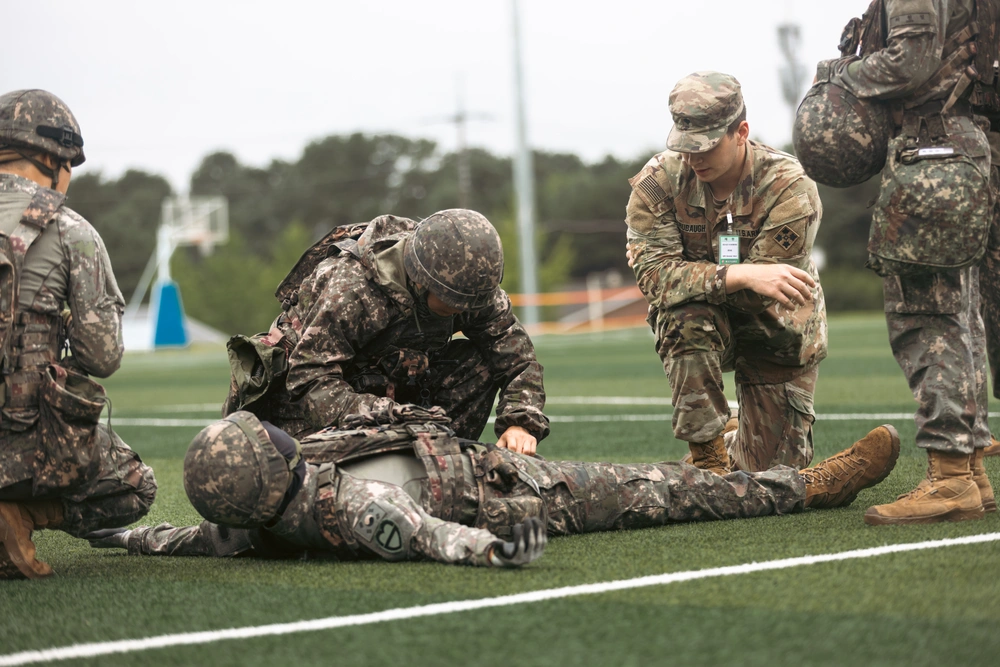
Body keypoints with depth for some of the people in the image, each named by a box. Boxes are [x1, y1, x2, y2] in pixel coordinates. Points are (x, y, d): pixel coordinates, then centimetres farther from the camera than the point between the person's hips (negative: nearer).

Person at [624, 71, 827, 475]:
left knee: (774, 473, -3)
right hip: (710, 320, 1)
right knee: (686, 318, -38)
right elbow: (652, 272, -30)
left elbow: (762, 295, -28)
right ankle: (707, 453, -19)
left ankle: (743, 441, 36)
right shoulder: (658, 182, -18)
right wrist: (741, 275, -42)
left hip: (777, 334, 0)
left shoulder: (789, 188, -24)